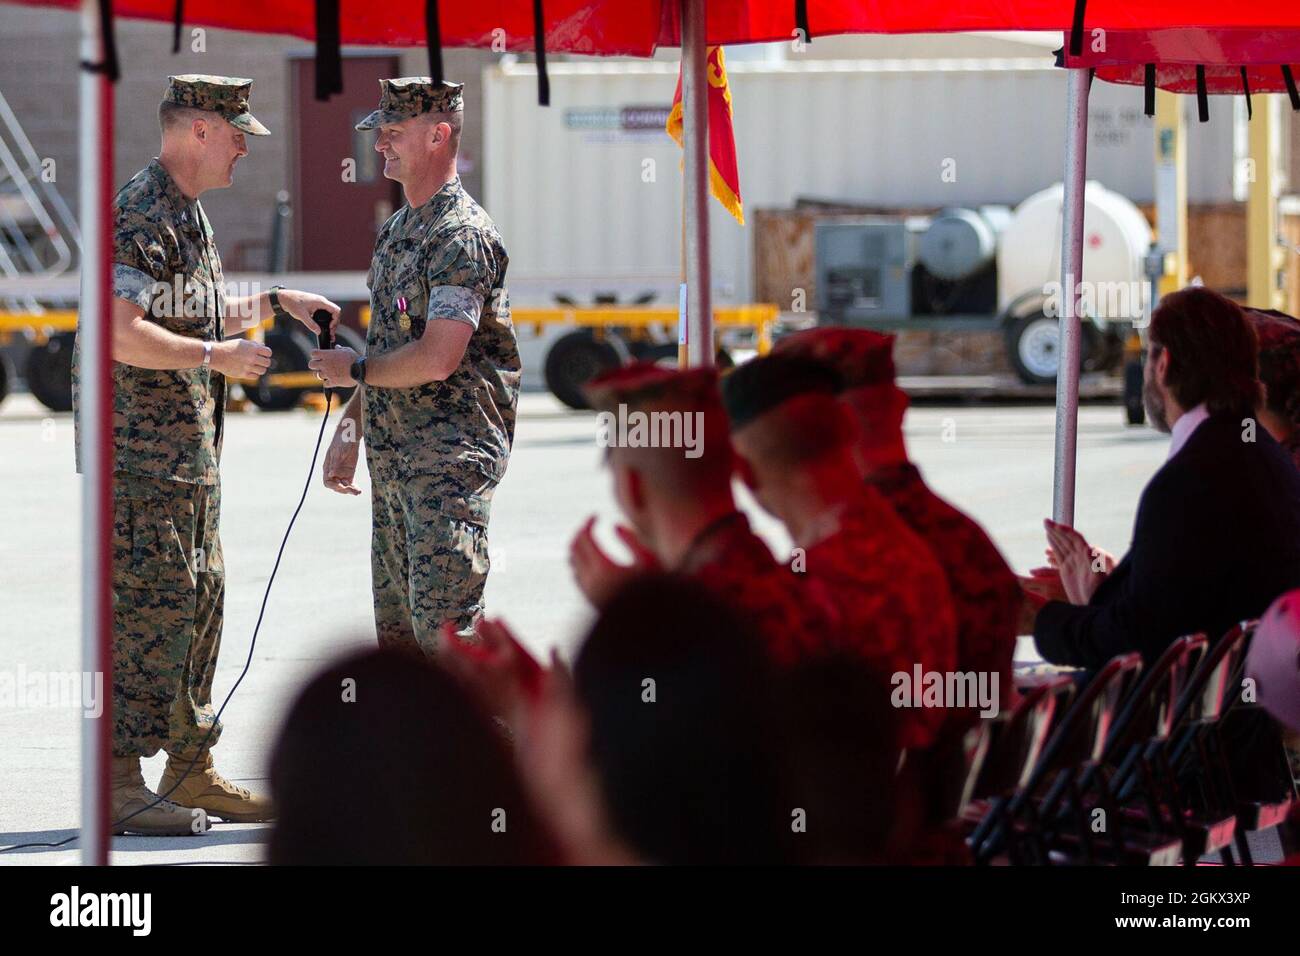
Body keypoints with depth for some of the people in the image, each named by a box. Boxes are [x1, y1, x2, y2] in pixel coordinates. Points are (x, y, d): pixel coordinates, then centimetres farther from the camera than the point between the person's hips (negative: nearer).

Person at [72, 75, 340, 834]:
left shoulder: (188, 215, 17)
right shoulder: (141, 216, -16)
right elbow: (119, 333, -26)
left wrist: (275, 302, 24)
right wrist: (219, 357, -21)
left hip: (188, 451, 10)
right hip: (141, 450, -10)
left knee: (200, 599, 13)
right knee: (147, 603, -9)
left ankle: (193, 769, 20)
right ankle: (121, 780, -6)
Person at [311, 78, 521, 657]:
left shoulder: (462, 235, -15)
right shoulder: (396, 230, 16)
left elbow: (436, 359, -23)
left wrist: (355, 370, -8)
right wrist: (350, 428, 17)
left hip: (450, 462, -10)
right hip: (392, 459, 10)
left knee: (443, 624, -15)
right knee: (396, 628, 12)